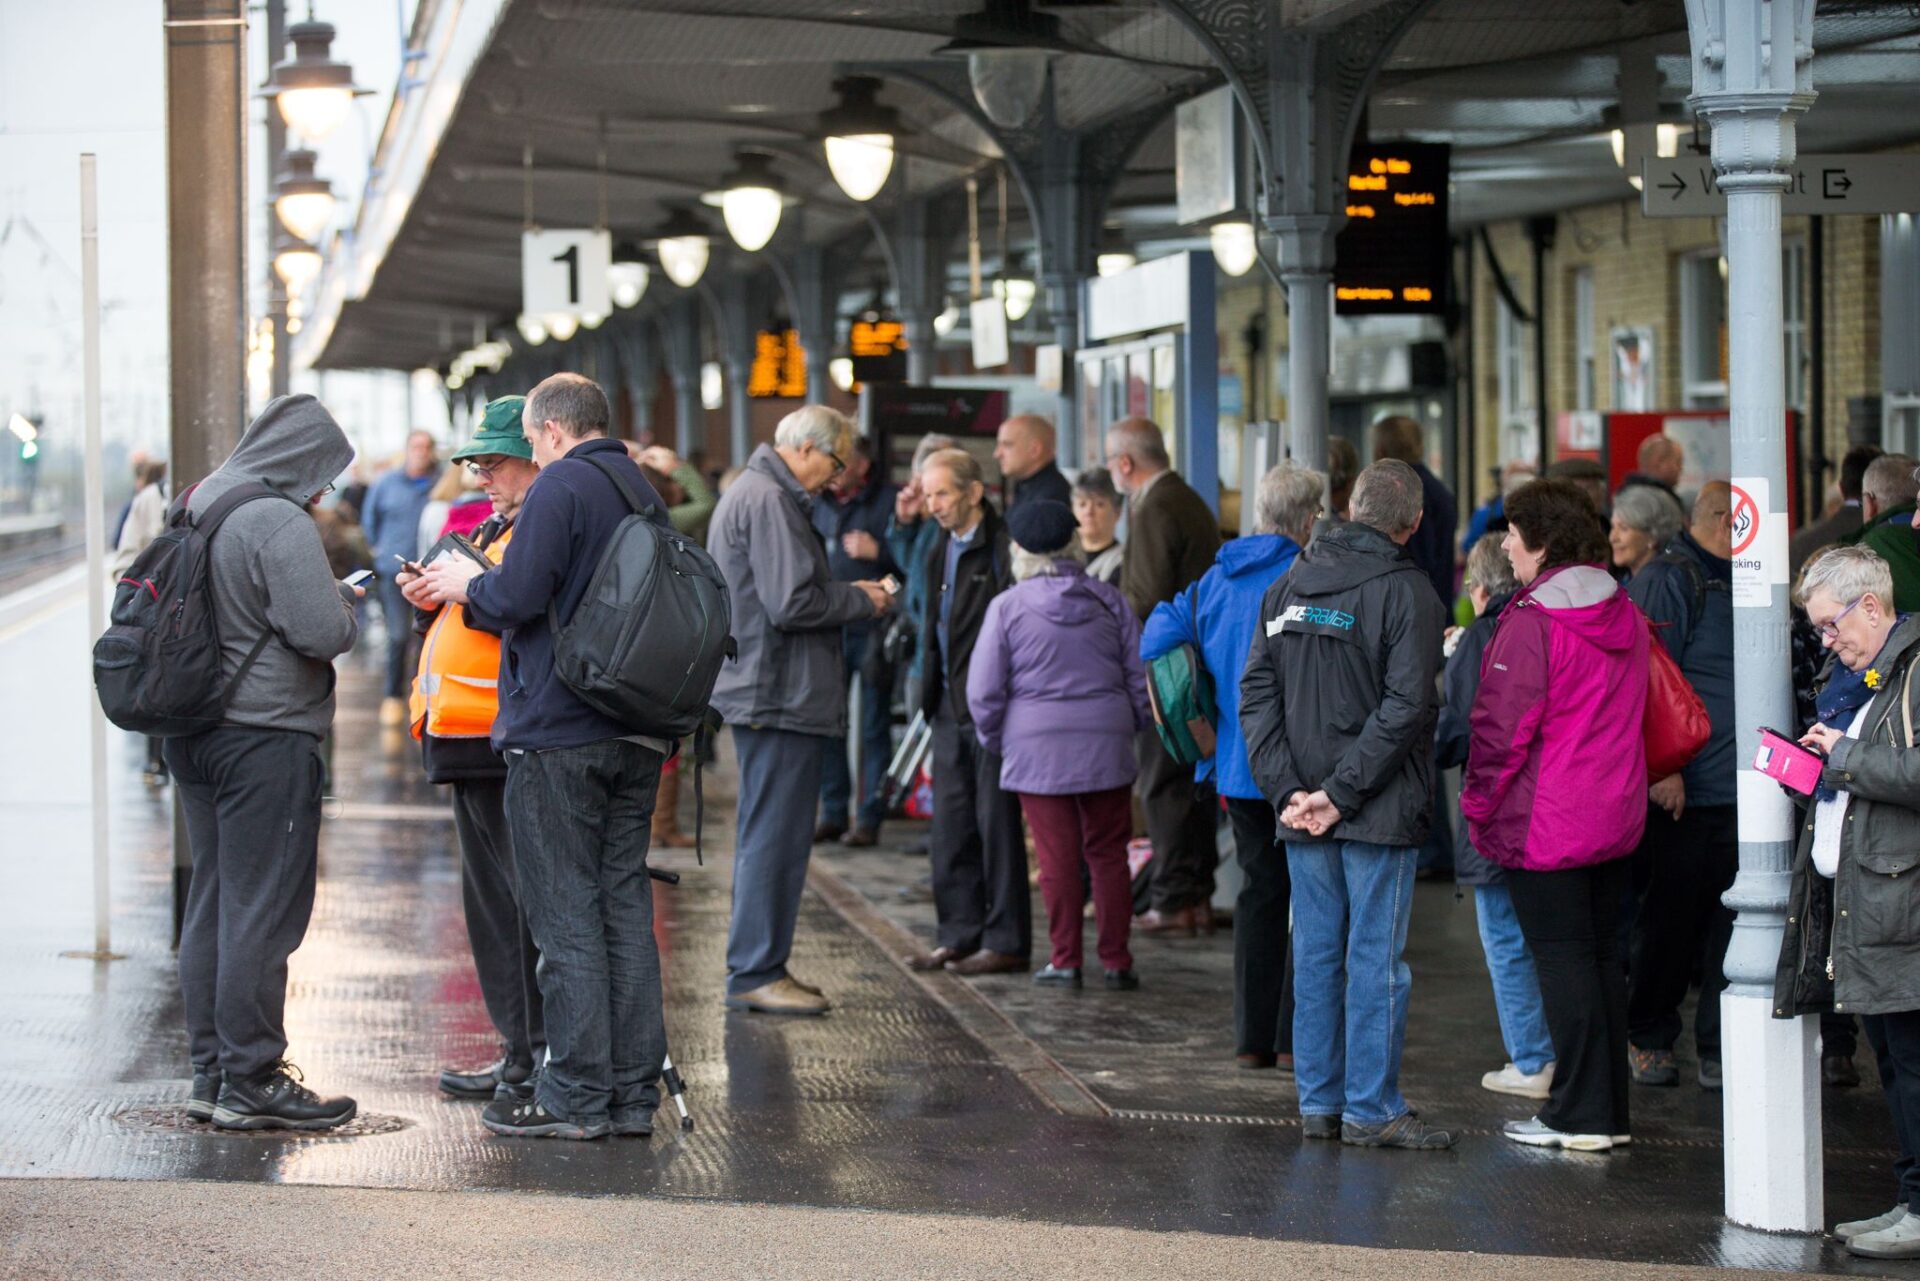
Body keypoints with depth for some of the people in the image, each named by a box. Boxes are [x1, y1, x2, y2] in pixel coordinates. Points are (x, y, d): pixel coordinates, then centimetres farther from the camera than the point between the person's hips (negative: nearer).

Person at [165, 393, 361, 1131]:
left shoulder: (199, 510, 12)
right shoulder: (282, 525, -16)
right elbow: (322, 633, -20)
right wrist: (343, 599, 2)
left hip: (194, 733, 9)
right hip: (266, 738, -9)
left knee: (212, 905, 13)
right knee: (263, 911, -4)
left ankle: (211, 1075, 19)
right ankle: (251, 1085, -1)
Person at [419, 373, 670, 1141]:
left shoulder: (561, 487, -11)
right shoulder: (642, 489, 14)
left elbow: (518, 599, -19)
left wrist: (466, 584, 2)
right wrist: (475, 594, 23)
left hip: (557, 733, -8)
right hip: (636, 733, 8)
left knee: (565, 912, -3)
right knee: (625, 904, 10)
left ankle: (576, 1097, 0)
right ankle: (633, 1092, 12)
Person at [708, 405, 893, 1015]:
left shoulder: (748, 493, 19)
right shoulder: (769, 501, -16)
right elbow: (792, 604, -23)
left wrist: (848, 594, 12)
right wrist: (861, 600, -8)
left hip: (759, 691, 11)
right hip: (781, 696, -11)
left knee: (766, 834, 15)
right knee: (776, 835, -7)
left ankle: (756, 969, 21)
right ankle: (757, 972, -4)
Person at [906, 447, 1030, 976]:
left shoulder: (1005, 549, -13)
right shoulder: (942, 549, 14)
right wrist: (931, 689, 14)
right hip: (951, 708, 8)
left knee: (997, 823, -2)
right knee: (950, 828, 11)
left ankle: (1006, 941, 5)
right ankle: (960, 934, 19)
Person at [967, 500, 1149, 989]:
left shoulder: (1007, 607, -4)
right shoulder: (1109, 601, 6)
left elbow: (983, 691, -3)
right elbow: (1140, 677, 10)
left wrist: (995, 740, 13)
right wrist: (1129, 727, 23)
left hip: (1037, 747, -3)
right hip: (1107, 746, 3)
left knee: (1058, 857, 1)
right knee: (1108, 853, 7)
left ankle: (1065, 961, 6)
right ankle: (1116, 961, 8)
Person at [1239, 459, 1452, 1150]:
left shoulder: (1287, 587, 9)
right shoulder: (1407, 592, -8)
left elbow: (1256, 692, 4)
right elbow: (1406, 707, -16)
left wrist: (1286, 789, -2)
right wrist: (1342, 794, -14)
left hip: (1301, 814, 5)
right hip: (1380, 811, -5)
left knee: (1315, 954, 11)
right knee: (1376, 958, 0)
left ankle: (1318, 1102, 16)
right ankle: (1370, 1109, 3)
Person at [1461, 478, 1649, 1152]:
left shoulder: (1532, 623, -17)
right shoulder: (1626, 617, 7)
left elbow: (1502, 727, -16)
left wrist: (1479, 805, -5)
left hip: (1545, 823, -7)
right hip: (1616, 818, 7)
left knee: (1563, 961, -2)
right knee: (1603, 957, 14)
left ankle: (1578, 1115, 2)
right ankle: (1610, 1109, 19)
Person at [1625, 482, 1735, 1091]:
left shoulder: (1738, 584, 19)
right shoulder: (1665, 580, -7)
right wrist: (1660, 769, -19)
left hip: (1740, 791, 7)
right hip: (1684, 790, -7)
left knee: (1731, 924, 6)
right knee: (1668, 920, 2)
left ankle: (1721, 1050, 11)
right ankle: (1649, 1040, 15)